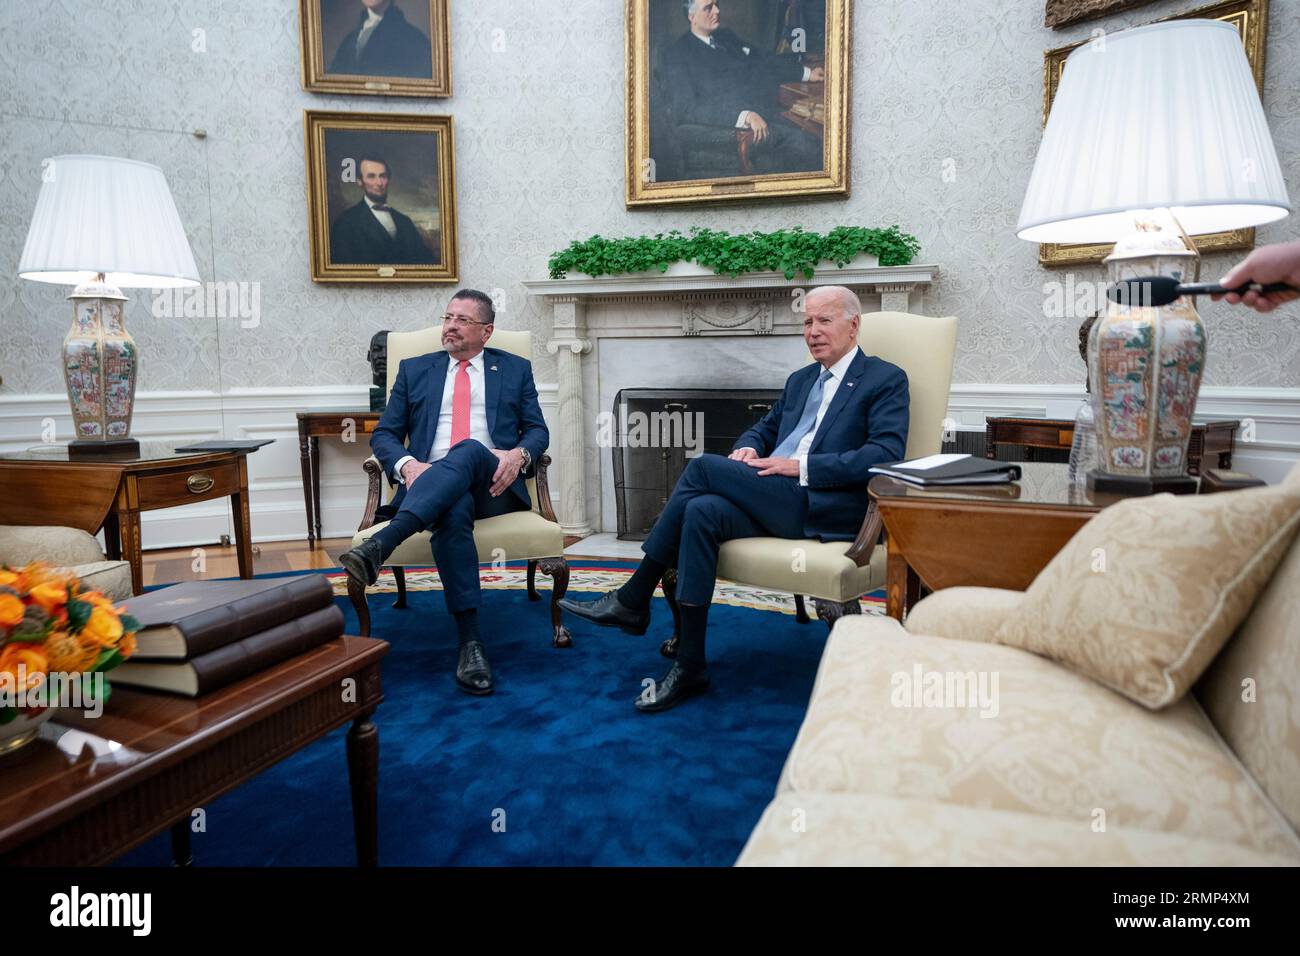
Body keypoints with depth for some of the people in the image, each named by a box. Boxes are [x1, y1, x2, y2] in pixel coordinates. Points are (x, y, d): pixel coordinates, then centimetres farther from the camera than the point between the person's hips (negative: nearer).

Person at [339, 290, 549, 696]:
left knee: (469, 449, -36)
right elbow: (384, 434, 14)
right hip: (431, 484, 1)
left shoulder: (515, 369, 20)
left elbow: (538, 431, 12)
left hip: (493, 484, 0)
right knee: (454, 510, -38)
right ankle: (470, 642, -40)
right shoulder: (414, 369, 22)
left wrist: (519, 454, -13)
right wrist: (407, 464, -10)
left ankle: (380, 544, -51)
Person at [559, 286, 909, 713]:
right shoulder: (800, 380, 26)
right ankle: (689, 667, -19)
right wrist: (747, 449, 3)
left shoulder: (886, 380, 3)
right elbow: (762, 429, 30)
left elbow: (886, 454, -11)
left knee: (703, 467, -21)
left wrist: (800, 465, -17)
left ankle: (632, 600, -11)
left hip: (827, 509, -6)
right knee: (702, 511, -25)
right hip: (775, 499, 7)